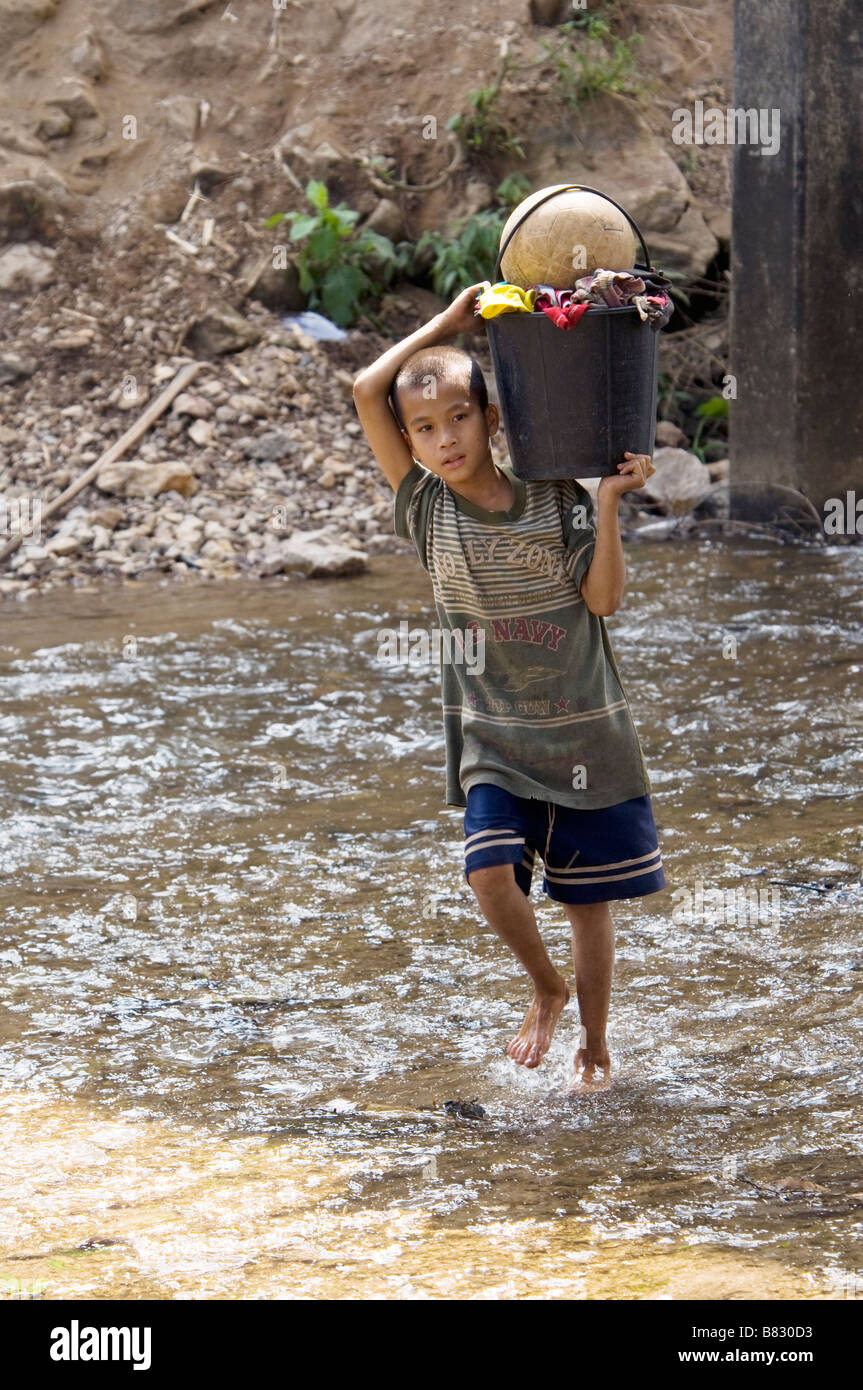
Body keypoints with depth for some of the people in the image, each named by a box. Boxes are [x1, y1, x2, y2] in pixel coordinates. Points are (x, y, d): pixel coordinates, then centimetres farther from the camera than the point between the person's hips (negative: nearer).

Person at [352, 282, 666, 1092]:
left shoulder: (557, 502, -5)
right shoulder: (427, 509, -4)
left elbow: (605, 597, -11)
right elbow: (368, 391, -9)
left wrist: (607, 503, -19)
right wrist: (447, 324, -4)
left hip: (585, 737, -1)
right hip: (492, 743, 1)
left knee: (587, 900, 6)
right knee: (490, 872, -19)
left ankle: (594, 1045, 25)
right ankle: (546, 989, 10)